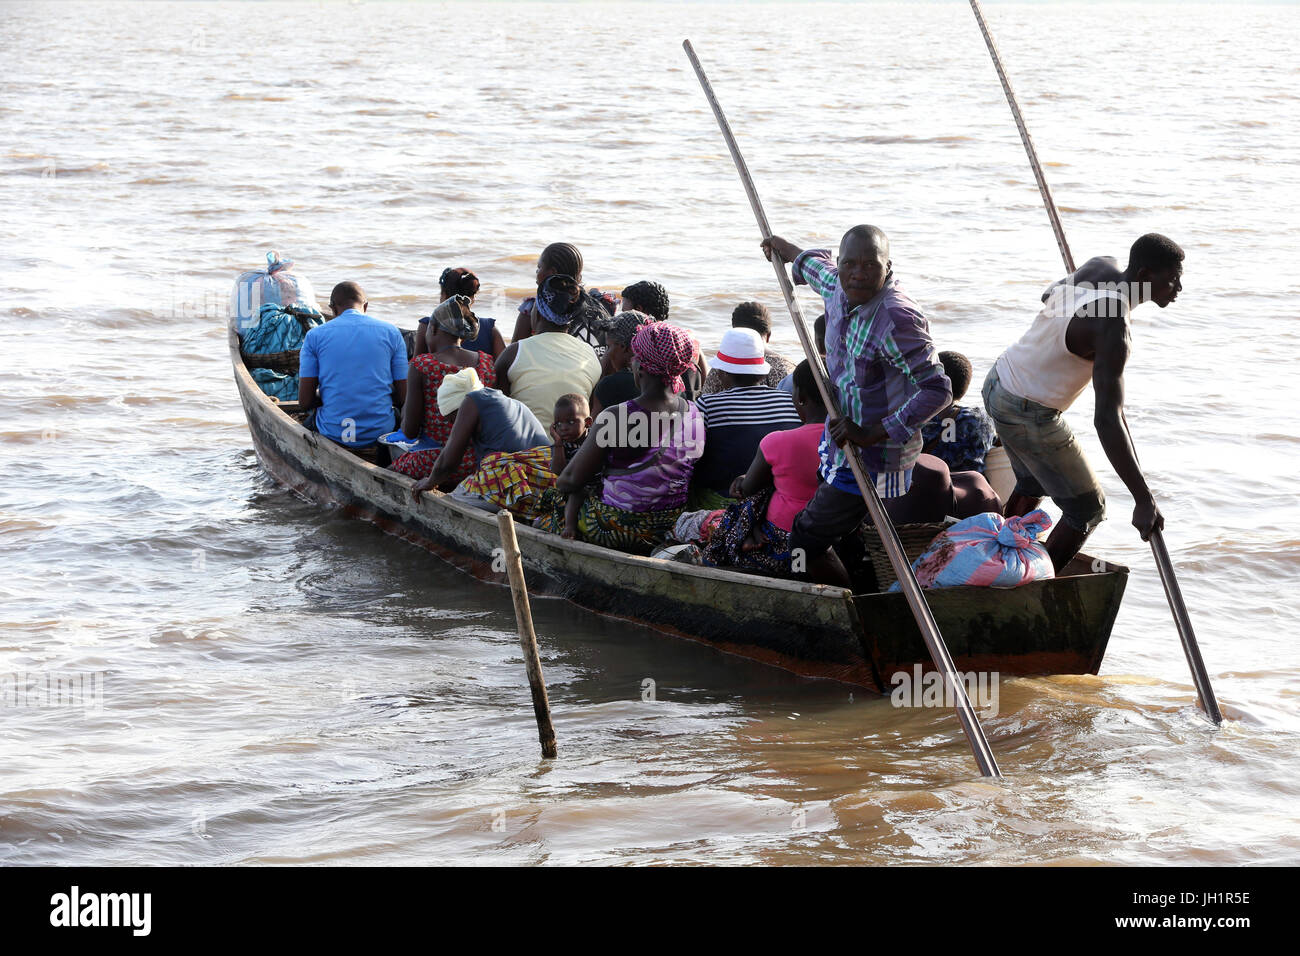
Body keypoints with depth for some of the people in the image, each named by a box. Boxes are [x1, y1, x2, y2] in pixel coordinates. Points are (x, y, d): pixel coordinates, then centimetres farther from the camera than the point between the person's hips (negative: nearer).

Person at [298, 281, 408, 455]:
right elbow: (403, 397, 0)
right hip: (380, 431, 0)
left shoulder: (315, 336, 0)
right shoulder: (391, 332, 1)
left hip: (334, 434, 0)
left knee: (310, 420, 34)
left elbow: (304, 402, -4)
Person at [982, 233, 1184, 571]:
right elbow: (1107, 420, -35)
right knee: (1087, 510, 6)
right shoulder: (1113, 330, -31)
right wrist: (1143, 500, -34)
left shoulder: (1103, 268, -5)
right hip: (1029, 416, -9)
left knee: (1032, 485, 32)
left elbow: (1049, 294, 19)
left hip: (999, 382, 9)